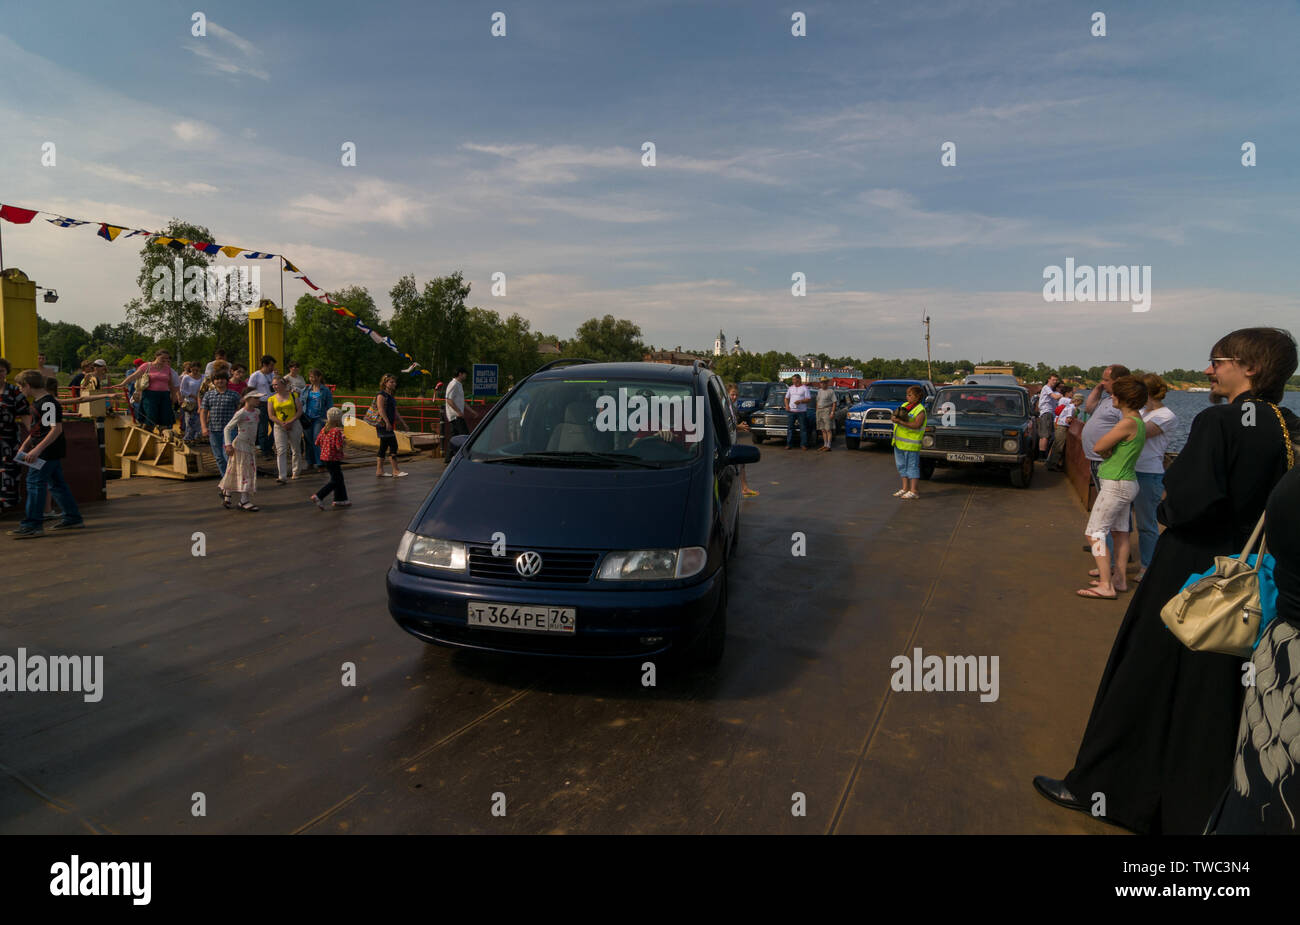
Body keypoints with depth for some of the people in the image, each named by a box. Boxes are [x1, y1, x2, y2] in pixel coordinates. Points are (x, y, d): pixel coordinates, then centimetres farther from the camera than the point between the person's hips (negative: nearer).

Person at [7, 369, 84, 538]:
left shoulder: (48, 403, -17)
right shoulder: (38, 402, 15)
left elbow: (56, 429, -24)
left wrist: (37, 449, -27)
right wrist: (25, 445, 21)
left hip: (48, 450, -10)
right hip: (50, 451, 10)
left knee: (35, 483, -8)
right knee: (56, 483, 13)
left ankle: (33, 525, -4)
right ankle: (73, 518, 20)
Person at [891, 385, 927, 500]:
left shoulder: (920, 410, -11)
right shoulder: (904, 405, 14)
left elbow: (916, 425, -22)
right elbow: (895, 416, 15)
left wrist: (900, 422, -28)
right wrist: (894, 418, -9)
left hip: (911, 444, -8)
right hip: (899, 442, 8)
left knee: (912, 466, -4)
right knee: (902, 466, 13)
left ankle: (914, 491, 0)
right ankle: (905, 488, 23)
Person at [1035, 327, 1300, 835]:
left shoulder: (1217, 423, -19)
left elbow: (1188, 504, -26)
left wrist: (1164, 512, -7)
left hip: (1190, 579, -7)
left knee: (1145, 682, 6)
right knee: (1219, 695, 17)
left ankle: (1099, 787, 20)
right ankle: (1198, 808, 31)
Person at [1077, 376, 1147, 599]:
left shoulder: (1128, 423, -20)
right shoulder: (1138, 421, 11)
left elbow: (1097, 447, -16)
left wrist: (1105, 452, 2)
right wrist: (1108, 452, -2)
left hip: (1116, 485, -10)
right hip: (1127, 483, 10)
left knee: (1094, 533, -8)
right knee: (1120, 532, 15)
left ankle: (1106, 586, -8)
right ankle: (1120, 579, 23)